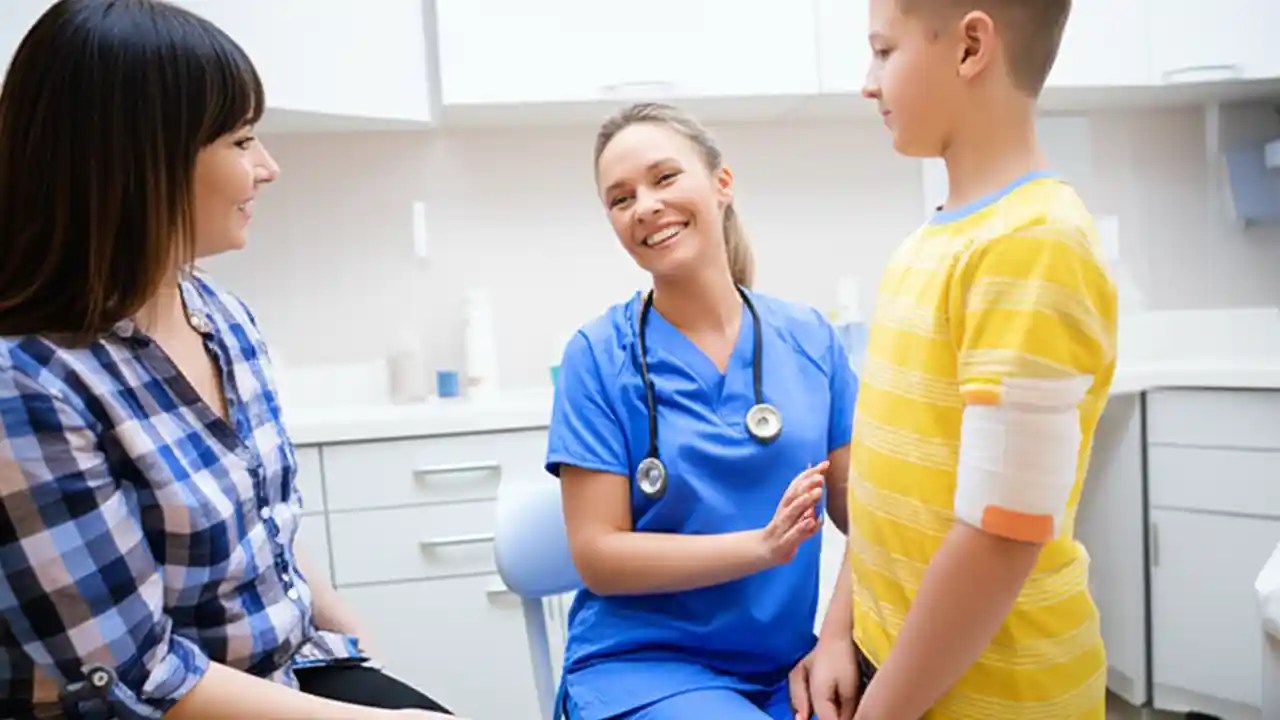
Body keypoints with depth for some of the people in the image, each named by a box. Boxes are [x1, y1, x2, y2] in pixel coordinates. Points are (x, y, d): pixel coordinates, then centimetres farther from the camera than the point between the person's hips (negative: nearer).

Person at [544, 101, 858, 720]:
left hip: (786, 666, 3)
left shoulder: (810, 338, 0)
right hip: (643, 666, -2)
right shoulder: (599, 356, -7)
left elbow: (864, 512, 4)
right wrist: (762, 545, -20)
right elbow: (598, 557, -9)